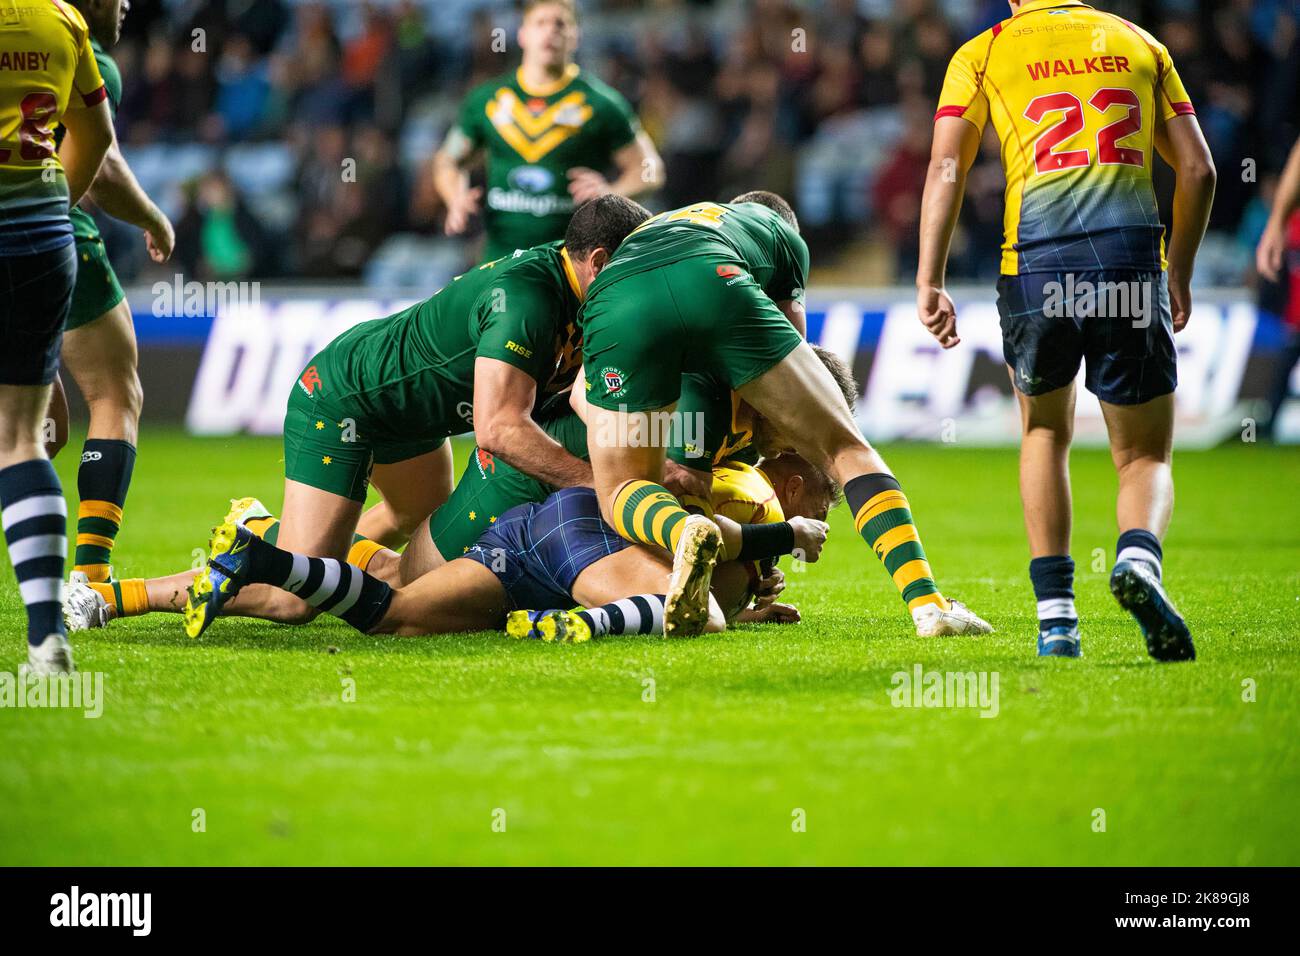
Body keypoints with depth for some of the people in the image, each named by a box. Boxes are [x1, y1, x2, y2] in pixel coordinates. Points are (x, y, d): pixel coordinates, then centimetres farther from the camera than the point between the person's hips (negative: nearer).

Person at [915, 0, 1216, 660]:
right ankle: (1138, 556, -22)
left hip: (1036, 265, 0)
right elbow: (1197, 169, 15)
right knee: (1145, 456, 12)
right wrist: (1179, 272, 25)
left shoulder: (983, 54, 15)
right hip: (1131, 260, 0)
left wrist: (928, 283, -1)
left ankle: (1055, 614, 12)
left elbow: (945, 168, 3)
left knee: (1044, 433, 24)